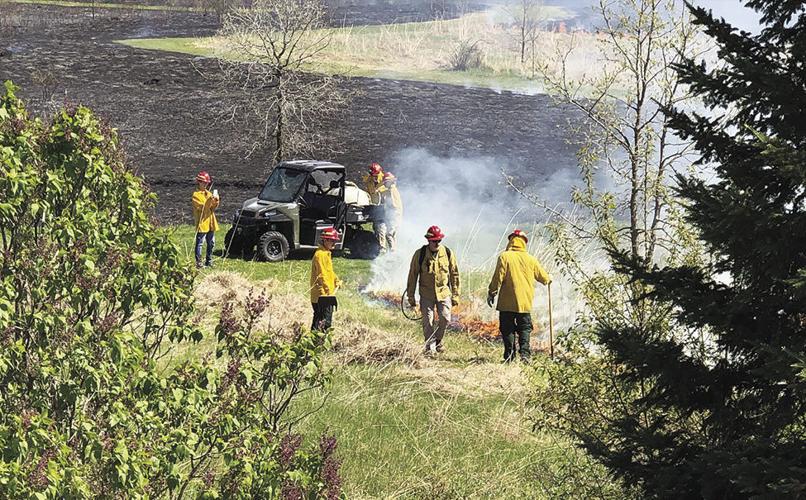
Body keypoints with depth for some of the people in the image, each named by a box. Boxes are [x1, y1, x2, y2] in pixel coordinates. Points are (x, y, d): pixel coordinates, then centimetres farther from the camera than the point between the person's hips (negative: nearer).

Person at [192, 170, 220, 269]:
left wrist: (216, 201, -9)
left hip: (210, 223, 8)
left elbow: (214, 207, 10)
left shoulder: (208, 193, 15)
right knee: (199, 243, -7)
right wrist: (210, 200, -28)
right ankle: (198, 262, -7)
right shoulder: (196, 195, -7)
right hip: (202, 223, -8)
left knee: (211, 243, 12)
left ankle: (209, 261, 21)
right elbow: (202, 207, -19)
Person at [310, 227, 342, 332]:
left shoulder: (326, 253, 18)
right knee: (325, 322, -12)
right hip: (323, 295, -11)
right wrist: (328, 290, -24)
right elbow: (322, 275, -21)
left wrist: (336, 281, 17)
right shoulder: (320, 254, -15)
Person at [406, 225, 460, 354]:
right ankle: (430, 346, 13)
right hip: (426, 294, -1)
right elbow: (412, 276, 0)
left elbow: (454, 275, 6)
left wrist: (455, 295, 4)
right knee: (428, 322, -1)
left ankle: (438, 339, 20)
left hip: (444, 292, 1)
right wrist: (411, 296, 1)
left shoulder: (447, 253, -2)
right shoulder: (420, 254, -6)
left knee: (445, 318, -6)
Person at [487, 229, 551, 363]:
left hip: (507, 302, -2)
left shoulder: (504, 256, -6)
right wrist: (548, 280, 41)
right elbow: (542, 275, 18)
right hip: (525, 302, 2)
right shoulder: (530, 259, 5)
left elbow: (498, 277, -10)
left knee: (507, 329, 5)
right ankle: (525, 353, -6)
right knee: (525, 328, 9)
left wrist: (492, 293, 0)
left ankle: (509, 356, 2)